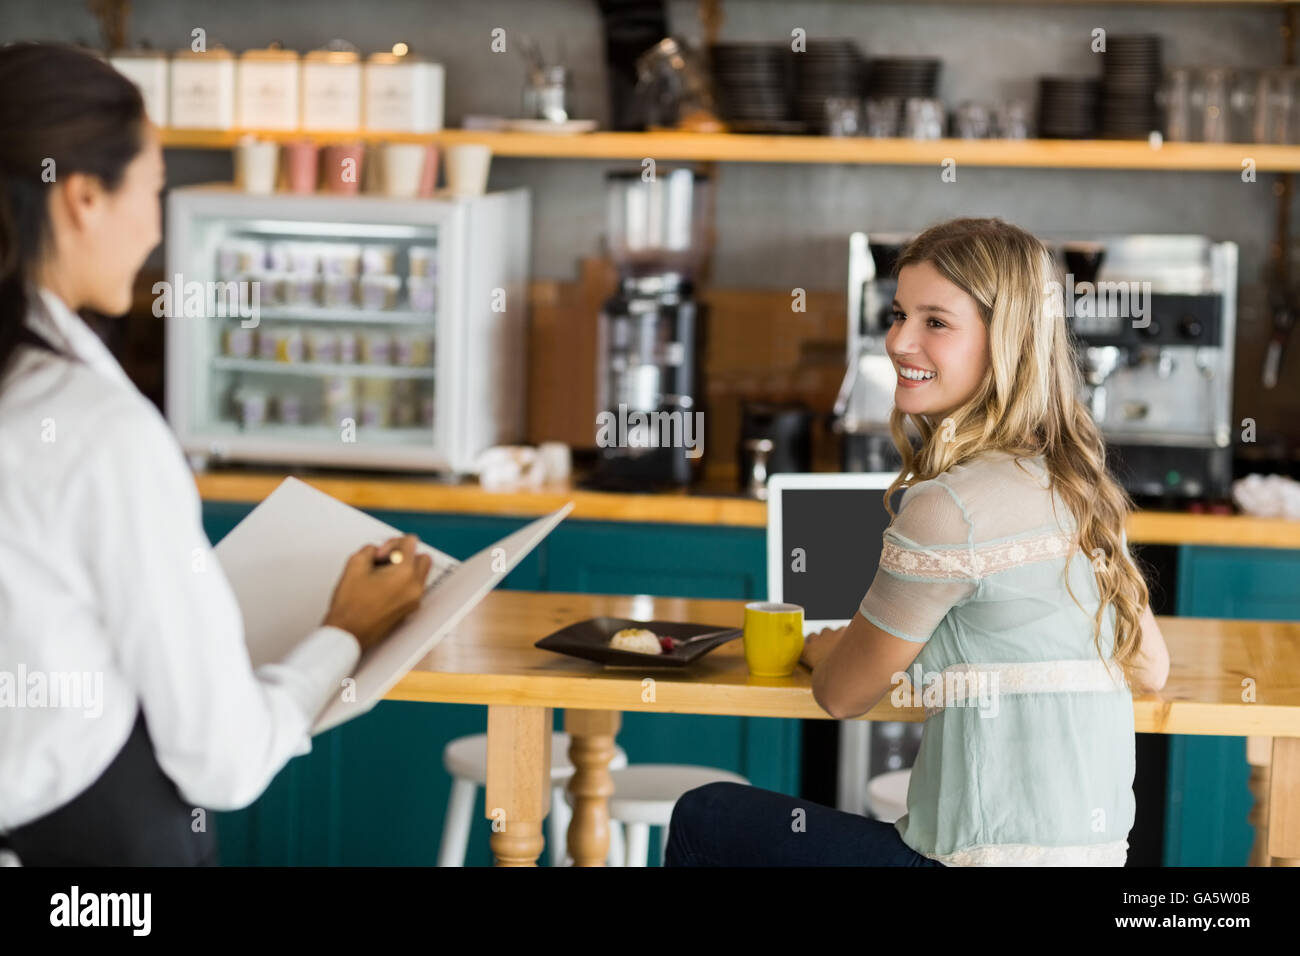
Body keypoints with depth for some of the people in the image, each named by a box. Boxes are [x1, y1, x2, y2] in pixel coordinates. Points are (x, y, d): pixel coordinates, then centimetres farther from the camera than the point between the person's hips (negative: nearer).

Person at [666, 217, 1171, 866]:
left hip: (994, 857, -8)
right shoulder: (1078, 485, 7)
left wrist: (821, 646, 19)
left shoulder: (952, 507, -18)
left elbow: (842, 693, -6)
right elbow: (1149, 668, 20)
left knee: (702, 819, 10)